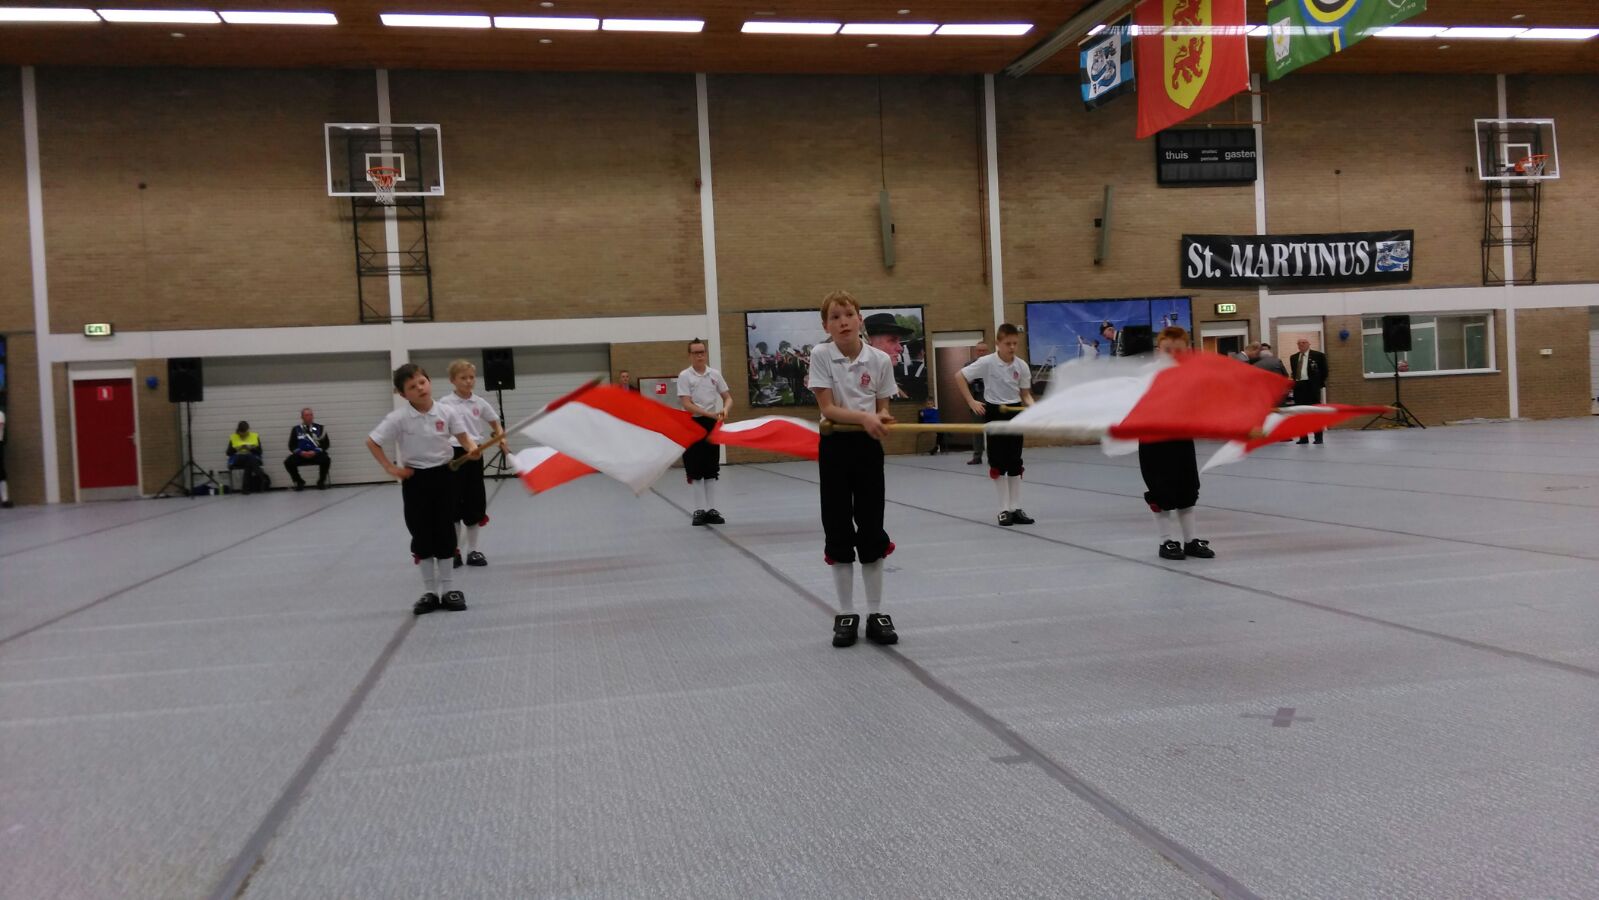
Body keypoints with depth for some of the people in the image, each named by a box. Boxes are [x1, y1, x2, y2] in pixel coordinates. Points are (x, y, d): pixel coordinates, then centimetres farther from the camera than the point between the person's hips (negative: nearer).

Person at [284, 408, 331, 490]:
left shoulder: (319, 428, 7)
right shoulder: (296, 429, 8)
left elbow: (326, 443, 3)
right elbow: (292, 446, 6)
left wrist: (315, 452, -13)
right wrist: (300, 452, -14)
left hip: (316, 454, -1)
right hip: (301, 455, 1)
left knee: (326, 460, -32)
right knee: (288, 462, -25)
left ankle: (321, 482, -7)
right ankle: (299, 482, 0)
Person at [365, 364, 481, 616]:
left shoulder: (447, 411, -7)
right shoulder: (399, 418, -12)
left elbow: (463, 437, -5)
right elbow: (371, 442, -4)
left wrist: (472, 448, -27)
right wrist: (391, 468, -8)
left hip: (443, 475, 1)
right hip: (415, 479, -1)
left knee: (445, 534, 5)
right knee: (422, 536, 5)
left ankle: (447, 590, 16)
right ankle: (430, 592, 16)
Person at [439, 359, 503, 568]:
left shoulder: (480, 403, 5)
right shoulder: (445, 403, -5)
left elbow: (496, 424, 15)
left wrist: (500, 436, -5)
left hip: (475, 455, 3)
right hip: (454, 455, -3)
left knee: (475, 503, 7)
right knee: (455, 503, 2)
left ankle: (473, 550, 17)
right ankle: (454, 550, 14)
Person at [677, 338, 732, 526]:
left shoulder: (715, 374, 5)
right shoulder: (684, 376, -7)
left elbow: (727, 397, 10)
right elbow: (687, 404, -15)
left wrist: (725, 409, -13)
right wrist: (710, 413, -24)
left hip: (712, 424, 4)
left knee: (711, 469, 8)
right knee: (695, 470, -1)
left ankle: (711, 509, 13)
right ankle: (699, 510, 5)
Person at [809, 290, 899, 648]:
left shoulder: (880, 359, -1)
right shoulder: (820, 355, -6)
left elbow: (882, 407, 6)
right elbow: (827, 408, -12)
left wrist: (882, 419, -17)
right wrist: (864, 416, -26)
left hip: (868, 447, 1)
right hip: (835, 447, -1)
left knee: (872, 531, 4)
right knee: (839, 531, 4)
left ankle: (876, 613, 15)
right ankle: (846, 615, 15)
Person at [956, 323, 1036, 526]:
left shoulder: (1022, 365, -2)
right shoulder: (987, 362, -13)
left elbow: (1025, 394, 5)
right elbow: (959, 377, -9)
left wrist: (1033, 406, -16)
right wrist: (971, 402, -13)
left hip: (1015, 412, 3)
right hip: (994, 412, -3)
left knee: (1015, 462, 6)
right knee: (998, 462, 1)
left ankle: (1016, 508, 13)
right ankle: (1004, 509, 9)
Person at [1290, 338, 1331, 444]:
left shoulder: (1318, 355, 1)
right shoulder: (1293, 358, 15)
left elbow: (1324, 370, 3)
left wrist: (1320, 383, -1)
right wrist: (1295, 383, 10)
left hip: (1312, 386, -5)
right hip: (1298, 386, 5)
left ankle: (1318, 437, 2)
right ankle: (1303, 438, 10)